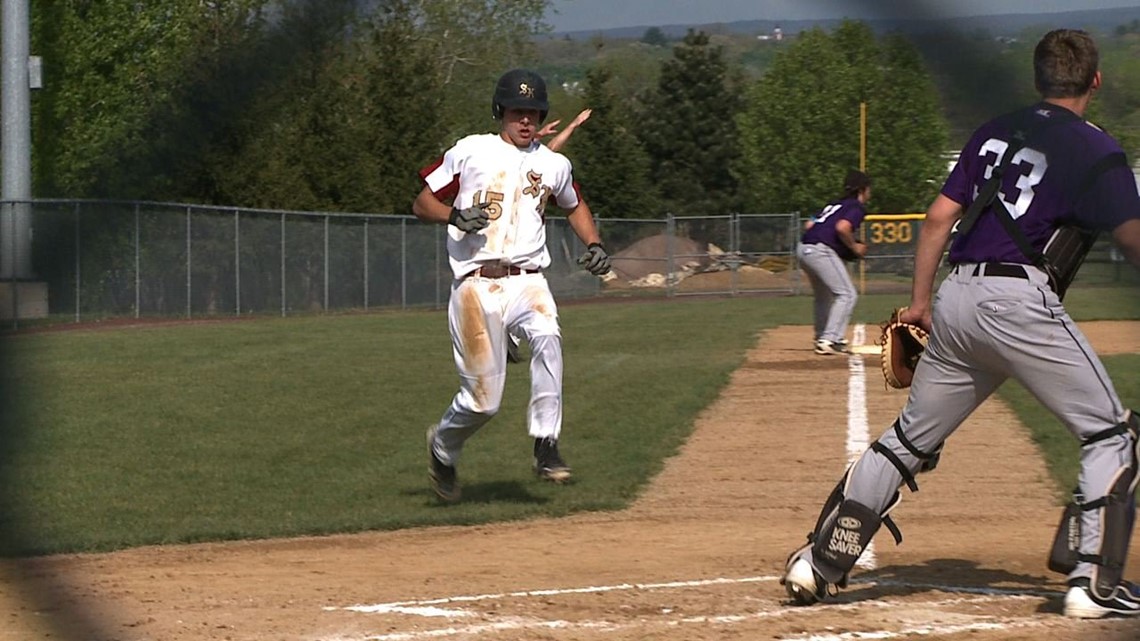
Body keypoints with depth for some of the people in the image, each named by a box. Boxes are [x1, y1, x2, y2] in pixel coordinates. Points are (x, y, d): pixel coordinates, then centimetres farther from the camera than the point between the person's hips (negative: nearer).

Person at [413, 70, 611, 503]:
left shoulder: (553, 165, 13)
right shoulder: (470, 153, 5)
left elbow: (574, 206, 32)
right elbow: (422, 203, 7)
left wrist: (594, 244, 14)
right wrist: (456, 215, -14)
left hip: (527, 281, 2)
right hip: (476, 285, -2)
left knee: (547, 337, -33)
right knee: (482, 400, -4)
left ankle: (546, 447, -30)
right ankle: (443, 447, 29)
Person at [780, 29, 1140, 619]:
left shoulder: (995, 132, 17)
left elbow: (938, 219, 15)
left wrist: (920, 302, 19)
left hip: (955, 298, 7)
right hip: (1019, 302, -6)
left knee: (912, 436, 18)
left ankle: (819, 563, 16)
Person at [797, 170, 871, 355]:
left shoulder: (834, 205, 24)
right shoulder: (857, 207, -1)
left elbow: (809, 225, 20)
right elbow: (842, 227, -19)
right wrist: (854, 247, -6)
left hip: (803, 249, 9)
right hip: (821, 251, -9)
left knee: (824, 296, 27)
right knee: (847, 294, -8)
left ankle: (821, 338, 39)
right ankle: (829, 340, -18)